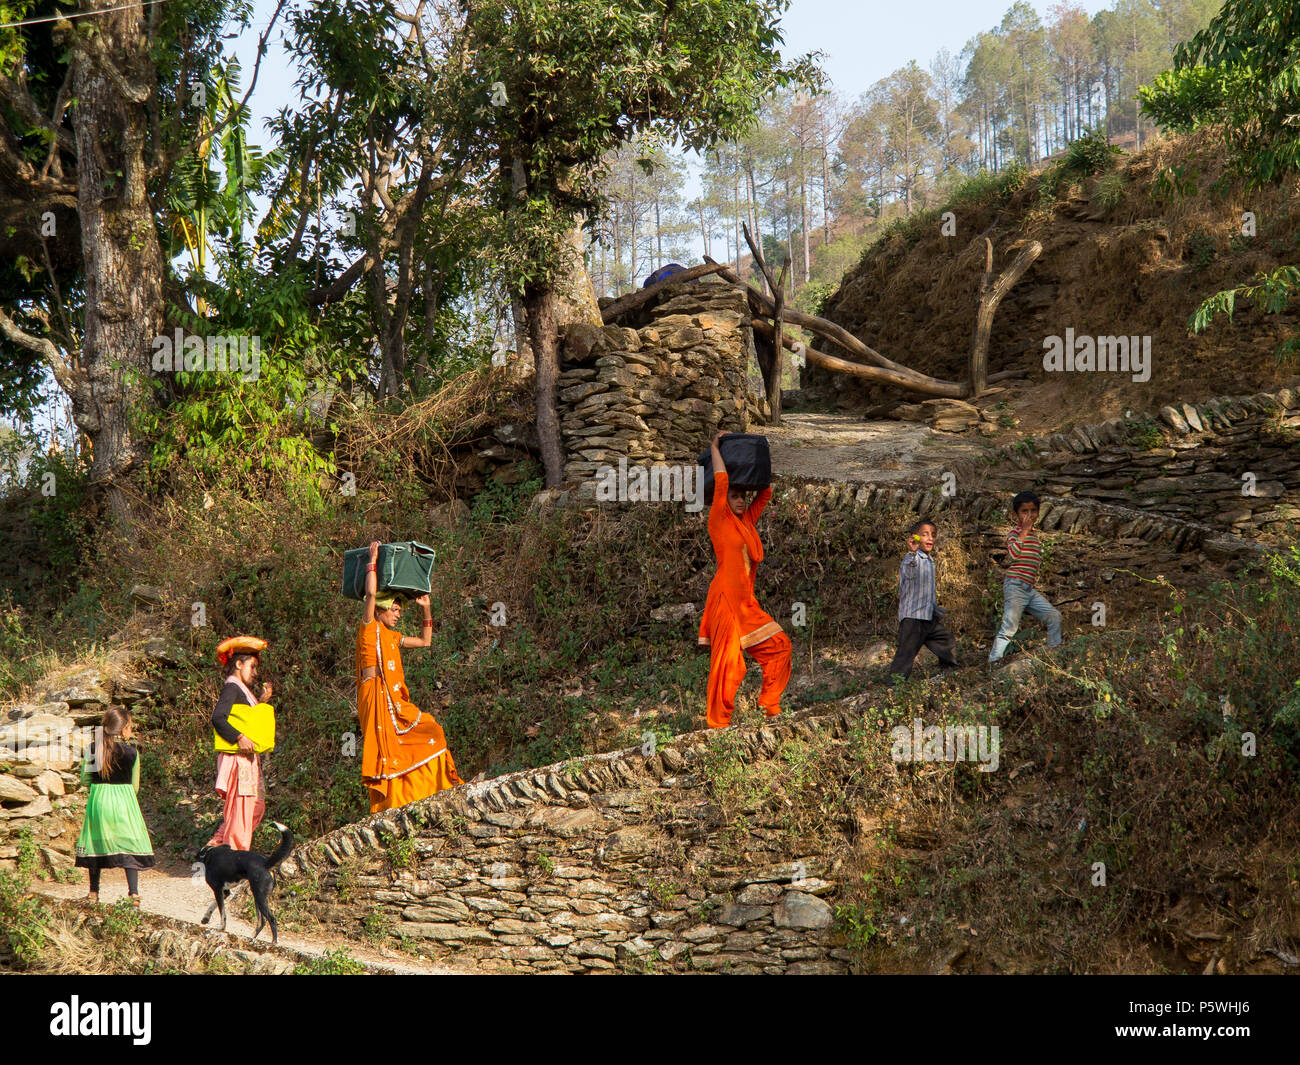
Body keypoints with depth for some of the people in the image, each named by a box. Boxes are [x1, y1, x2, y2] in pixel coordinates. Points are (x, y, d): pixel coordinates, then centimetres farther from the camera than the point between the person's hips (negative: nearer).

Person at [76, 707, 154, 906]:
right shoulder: (131, 752, -7)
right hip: (124, 799, -2)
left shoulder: (93, 750, -2)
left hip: (97, 800, 2)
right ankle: (133, 893, -10)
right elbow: (135, 785, 1)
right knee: (129, 844, 0)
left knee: (96, 844, 13)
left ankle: (94, 893, 17)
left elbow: (85, 778, 4)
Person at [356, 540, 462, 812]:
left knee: (428, 732, 3)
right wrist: (373, 561, -6)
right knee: (385, 747, -12)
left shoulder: (392, 636, 22)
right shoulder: (369, 629, -1)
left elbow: (425, 641, 33)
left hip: (395, 700, 9)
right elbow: (371, 593, -15)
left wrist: (426, 609, 27)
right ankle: (385, 807, -14)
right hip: (377, 697, -9)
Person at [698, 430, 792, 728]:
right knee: (728, 662, -8)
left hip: (747, 603, 8)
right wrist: (715, 447, 2)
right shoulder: (719, 521, -3)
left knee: (780, 646, 10)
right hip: (726, 600, -8)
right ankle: (719, 723, -2)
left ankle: (768, 704, 20)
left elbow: (766, 492, 25)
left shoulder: (747, 521, 16)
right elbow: (721, 481, -8)